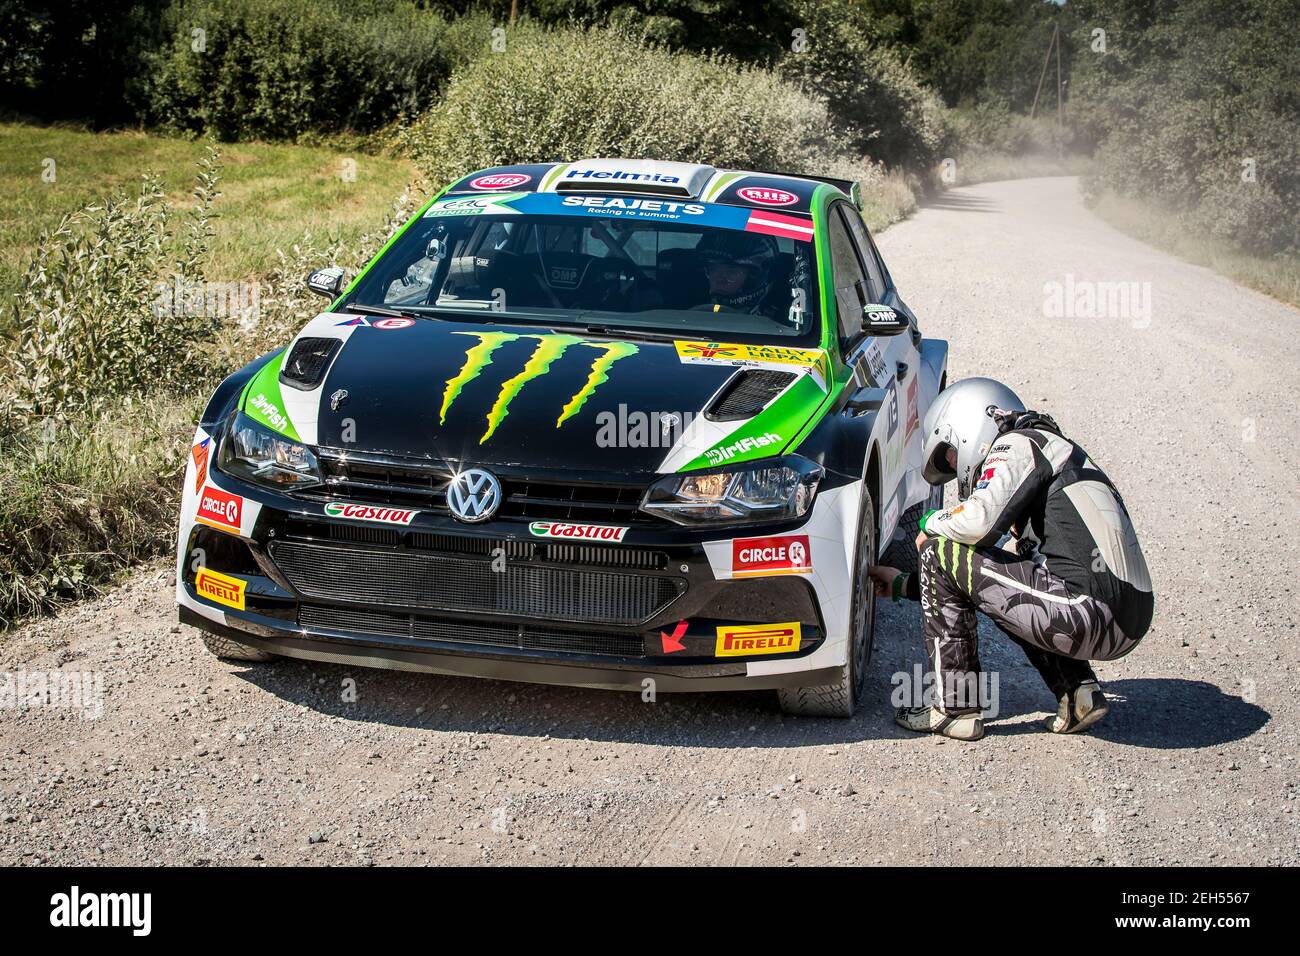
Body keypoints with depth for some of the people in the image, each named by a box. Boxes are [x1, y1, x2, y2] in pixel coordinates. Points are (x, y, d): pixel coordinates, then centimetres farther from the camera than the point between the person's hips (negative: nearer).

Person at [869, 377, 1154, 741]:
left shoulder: (1018, 444, 1)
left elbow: (980, 522, -17)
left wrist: (932, 525, 6)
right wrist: (904, 585, 40)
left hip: (1093, 609, -10)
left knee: (942, 554, -2)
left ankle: (953, 709, 1)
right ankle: (1080, 691, 14)